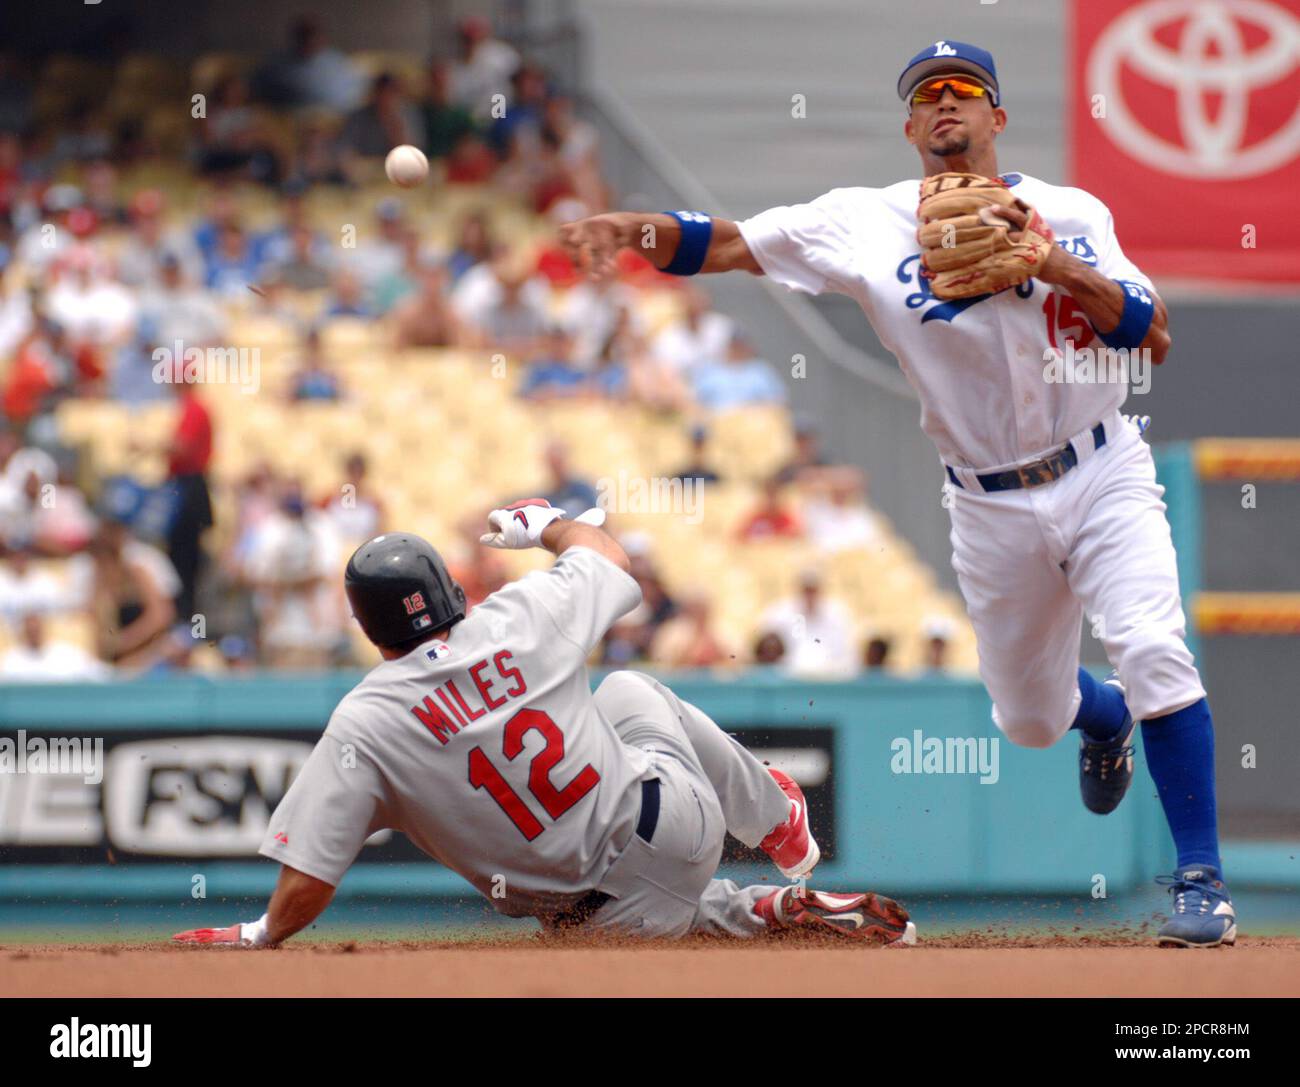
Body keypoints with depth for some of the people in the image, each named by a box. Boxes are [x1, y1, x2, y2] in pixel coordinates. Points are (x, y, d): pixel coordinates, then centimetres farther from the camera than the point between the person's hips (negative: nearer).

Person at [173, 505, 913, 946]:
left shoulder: (362, 729, -16)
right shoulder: (523, 619, -10)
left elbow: (306, 883, -18)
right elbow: (607, 555, 13)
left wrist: (261, 936, 2)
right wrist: (545, 523, 34)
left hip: (599, 908, -2)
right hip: (678, 827, 2)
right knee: (628, 690, 35)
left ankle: (780, 912, 9)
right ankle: (777, 823, 52)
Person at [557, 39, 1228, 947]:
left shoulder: (1072, 217, -5)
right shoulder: (866, 226, -4)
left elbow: (1153, 340, -14)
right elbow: (730, 243, -9)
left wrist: (1062, 269, -28)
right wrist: (633, 227, -26)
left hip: (1102, 474, -2)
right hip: (993, 508, 2)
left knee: (1155, 651, -23)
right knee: (1029, 718, 13)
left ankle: (1202, 880, -16)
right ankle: (1106, 719, 52)